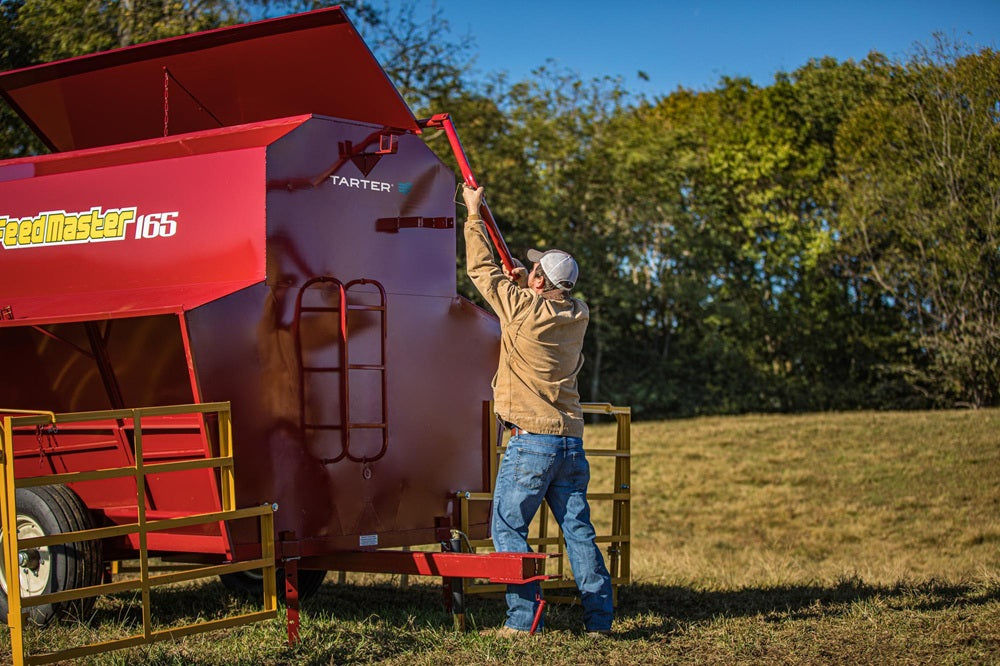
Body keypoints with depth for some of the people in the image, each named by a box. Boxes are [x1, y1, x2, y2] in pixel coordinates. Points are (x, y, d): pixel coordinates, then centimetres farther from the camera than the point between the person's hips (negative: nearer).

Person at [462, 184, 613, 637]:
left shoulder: (524, 308, -11)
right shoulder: (578, 315, 6)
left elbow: (482, 269, 0)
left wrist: (474, 215, 10)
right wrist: (525, 282, 20)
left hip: (531, 442, -6)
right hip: (571, 441, 6)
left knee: (508, 527, 1)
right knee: (578, 529, 8)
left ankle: (524, 617, -3)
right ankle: (598, 616, 9)